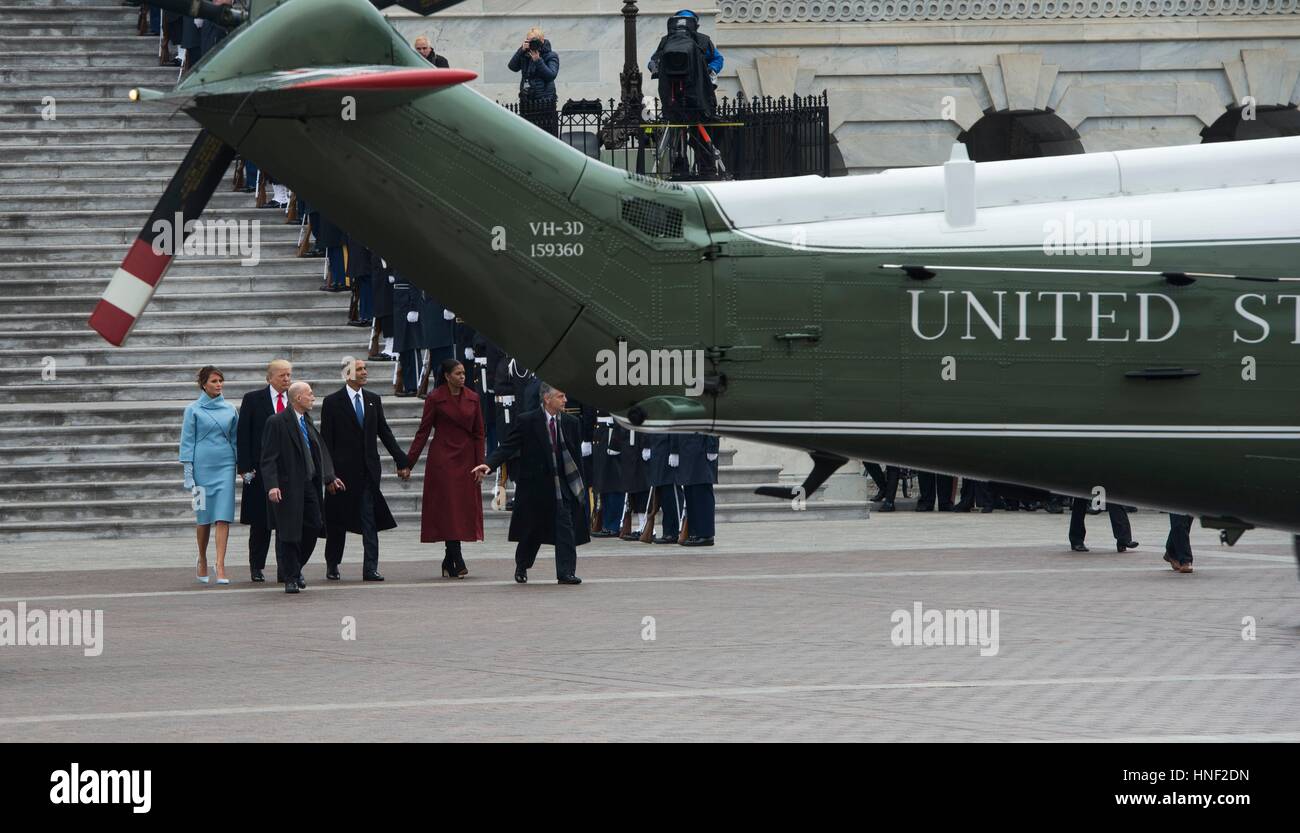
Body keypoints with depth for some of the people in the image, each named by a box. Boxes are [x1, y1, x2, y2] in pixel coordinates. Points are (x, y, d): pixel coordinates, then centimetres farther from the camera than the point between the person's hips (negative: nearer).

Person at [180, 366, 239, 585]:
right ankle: (202, 561, 27)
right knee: (203, 516, 7)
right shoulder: (194, 409, 1)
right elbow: (187, 441, 0)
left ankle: (220, 566, -12)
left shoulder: (229, 409, 9)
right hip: (202, 466, -2)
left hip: (225, 466, 2)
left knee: (223, 516, -8)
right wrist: (188, 473, -5)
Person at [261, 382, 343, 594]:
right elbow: (269, 458, -14)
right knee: (289, 533, -1)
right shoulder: (277, 423, -11)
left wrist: (329, 478, 12)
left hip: (309, 484, 7)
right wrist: (272, 486, -23)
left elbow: (320, 451, 18)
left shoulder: (307, 421, 12)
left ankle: (296, 568, 27)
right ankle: (290, 578, 9)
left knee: (313, 527, 6)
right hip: (288, 487, -7)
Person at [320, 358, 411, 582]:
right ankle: (332, 565, 21)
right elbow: (326, 440, -4)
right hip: (343, 470, -3)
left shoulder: (373, 400, 11)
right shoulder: (333, 402, -2)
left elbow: (385, 433, 14)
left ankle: (370, 568, -4)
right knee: (338, 521, 7)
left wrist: (402, 461, 9)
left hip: (368, 469, 3)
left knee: (370, 520, -3)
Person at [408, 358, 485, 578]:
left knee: (465, 509, 2)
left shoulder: (472, 399, 7)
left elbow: (478, 434, 9)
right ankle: (457, 562, -13)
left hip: (466, 460, 4)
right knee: (449, 508, -9)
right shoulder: (435, 399, -3)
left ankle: (449, 563, 11)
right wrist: (408, 462, -6)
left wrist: (480, 465, 3)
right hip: (442, 459, -4)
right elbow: (423, 432, -1)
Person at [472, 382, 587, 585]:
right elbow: (508, 447, -10)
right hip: (535, 485, -2)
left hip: (563, 486, 2)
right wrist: (489, 464, -25)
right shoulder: (527, 422, -7)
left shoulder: (570, 423, 4)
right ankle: (521, 568, 33)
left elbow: (576, 456, 9)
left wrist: (579, 484, 5)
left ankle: (566, 573, -4)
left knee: (566, 529, -7)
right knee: (532, 531, 11)